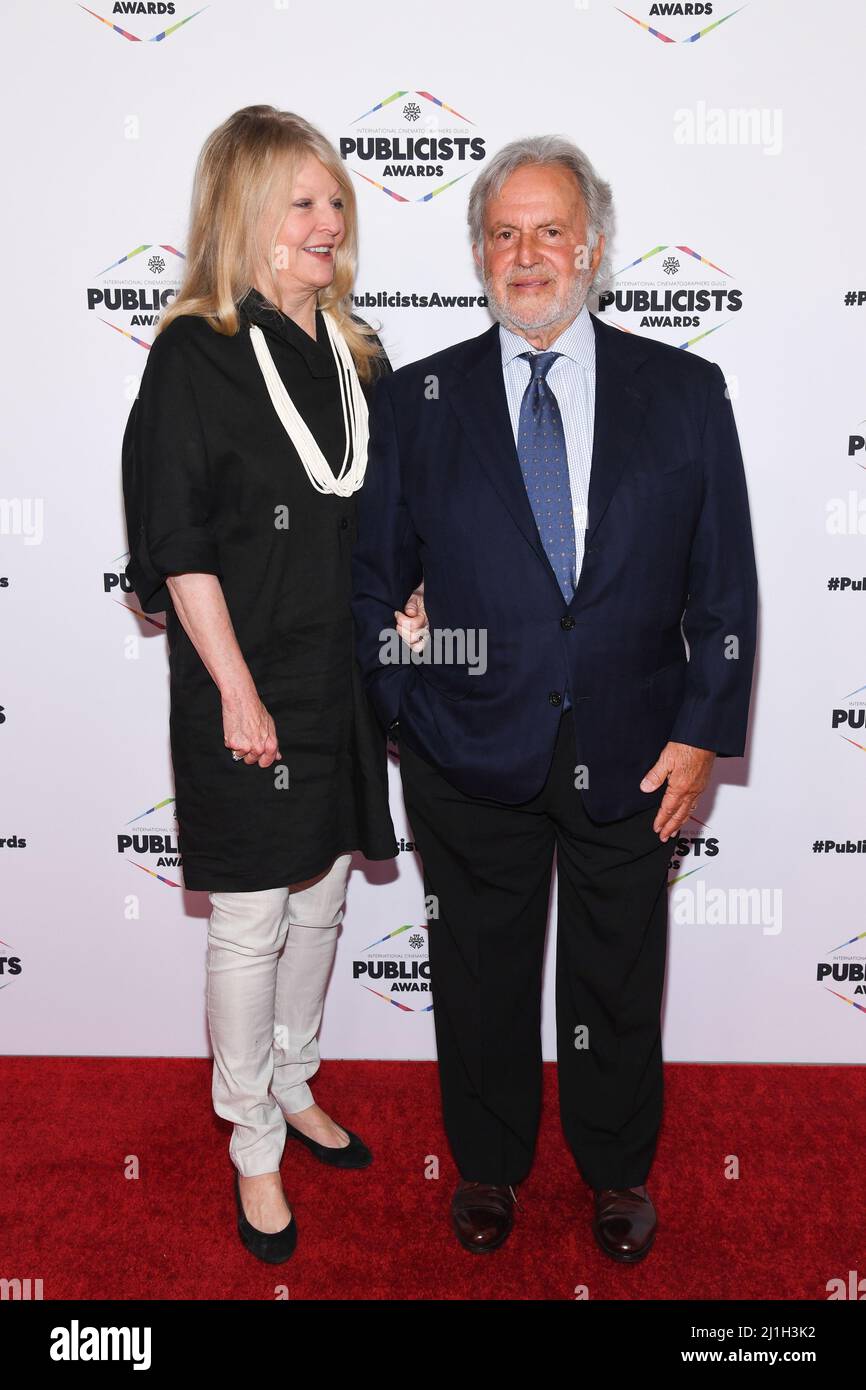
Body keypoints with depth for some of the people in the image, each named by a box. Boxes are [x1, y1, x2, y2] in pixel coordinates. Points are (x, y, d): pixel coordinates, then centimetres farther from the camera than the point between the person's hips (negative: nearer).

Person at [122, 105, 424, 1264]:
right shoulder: (193, 356, -9)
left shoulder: (355, 353, 9)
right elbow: (180, 549, -13)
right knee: (252, 924, 5)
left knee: (322, 903, 17)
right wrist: (238, 692, -16)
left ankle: (293, 1086, 39)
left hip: (345, 681, 6)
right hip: (250, 691, -6)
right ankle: (255, 1147, 25)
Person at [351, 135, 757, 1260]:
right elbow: (373, 580, 4)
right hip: (473, 757, 0)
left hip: (631, 756, 0)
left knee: (617, 978, 17)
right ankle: (489, 1166, 41)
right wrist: (412, 716, -4)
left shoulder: (685, 393, 1)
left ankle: (618, 1171, 42)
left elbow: (726, 585, 1)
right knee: (481, 974, 16)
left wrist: (702, 733, -5)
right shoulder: (417, 401, 1)